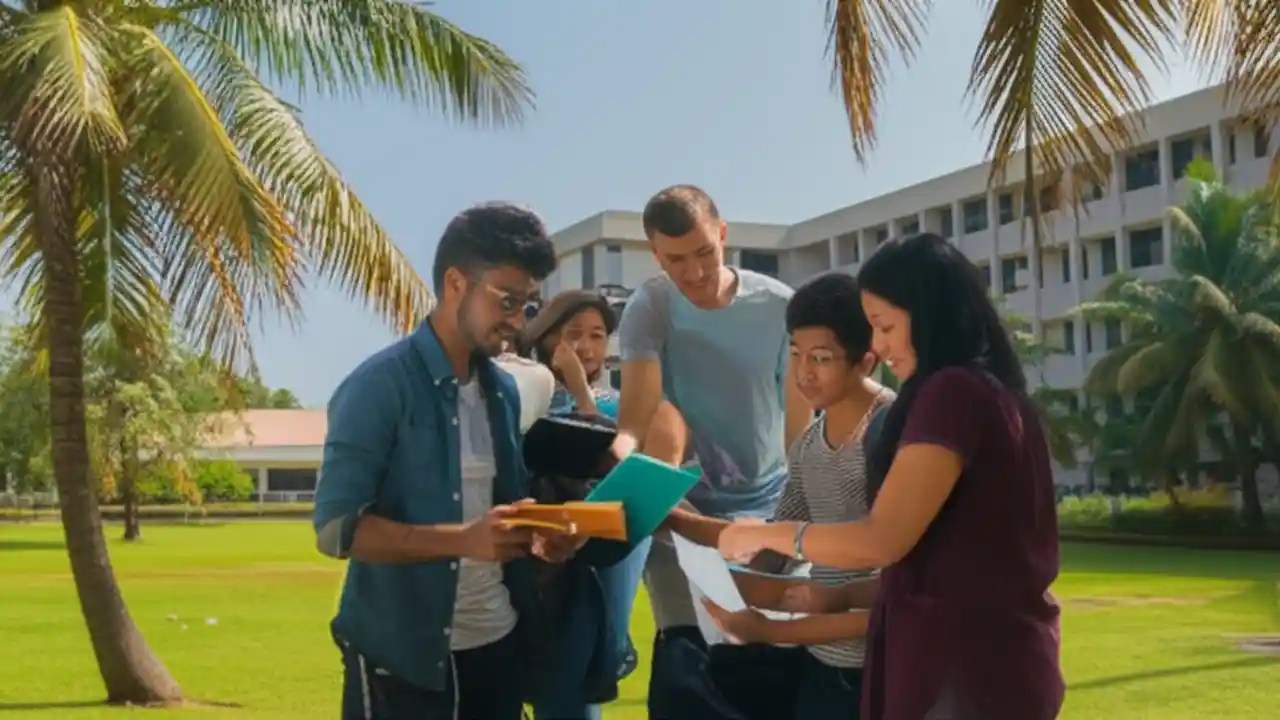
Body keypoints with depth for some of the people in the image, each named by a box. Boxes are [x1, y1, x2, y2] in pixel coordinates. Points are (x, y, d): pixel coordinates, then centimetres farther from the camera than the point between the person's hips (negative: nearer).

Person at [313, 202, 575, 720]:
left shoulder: (505, 391, 9)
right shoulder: (379, 386, -13)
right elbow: (336, 526, -18)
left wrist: (535, 535, -5)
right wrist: (464, 540, -27)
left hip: (498, 644, 7)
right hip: (403, 655, -7)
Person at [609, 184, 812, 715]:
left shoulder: (779, 306, -5)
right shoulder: (649, 308, -10)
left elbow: (800, 419, 3)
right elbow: (636, 416, -21)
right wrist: (621, 450, -42)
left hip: (769, 508, 2)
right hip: (683, 509, -2)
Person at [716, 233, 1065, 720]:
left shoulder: (951, 393, -15)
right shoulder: (996, 393, 15)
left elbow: (882, 540, -19)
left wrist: (766, 534, -5)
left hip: (965, 668, -10)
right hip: (1000, 657, 10)